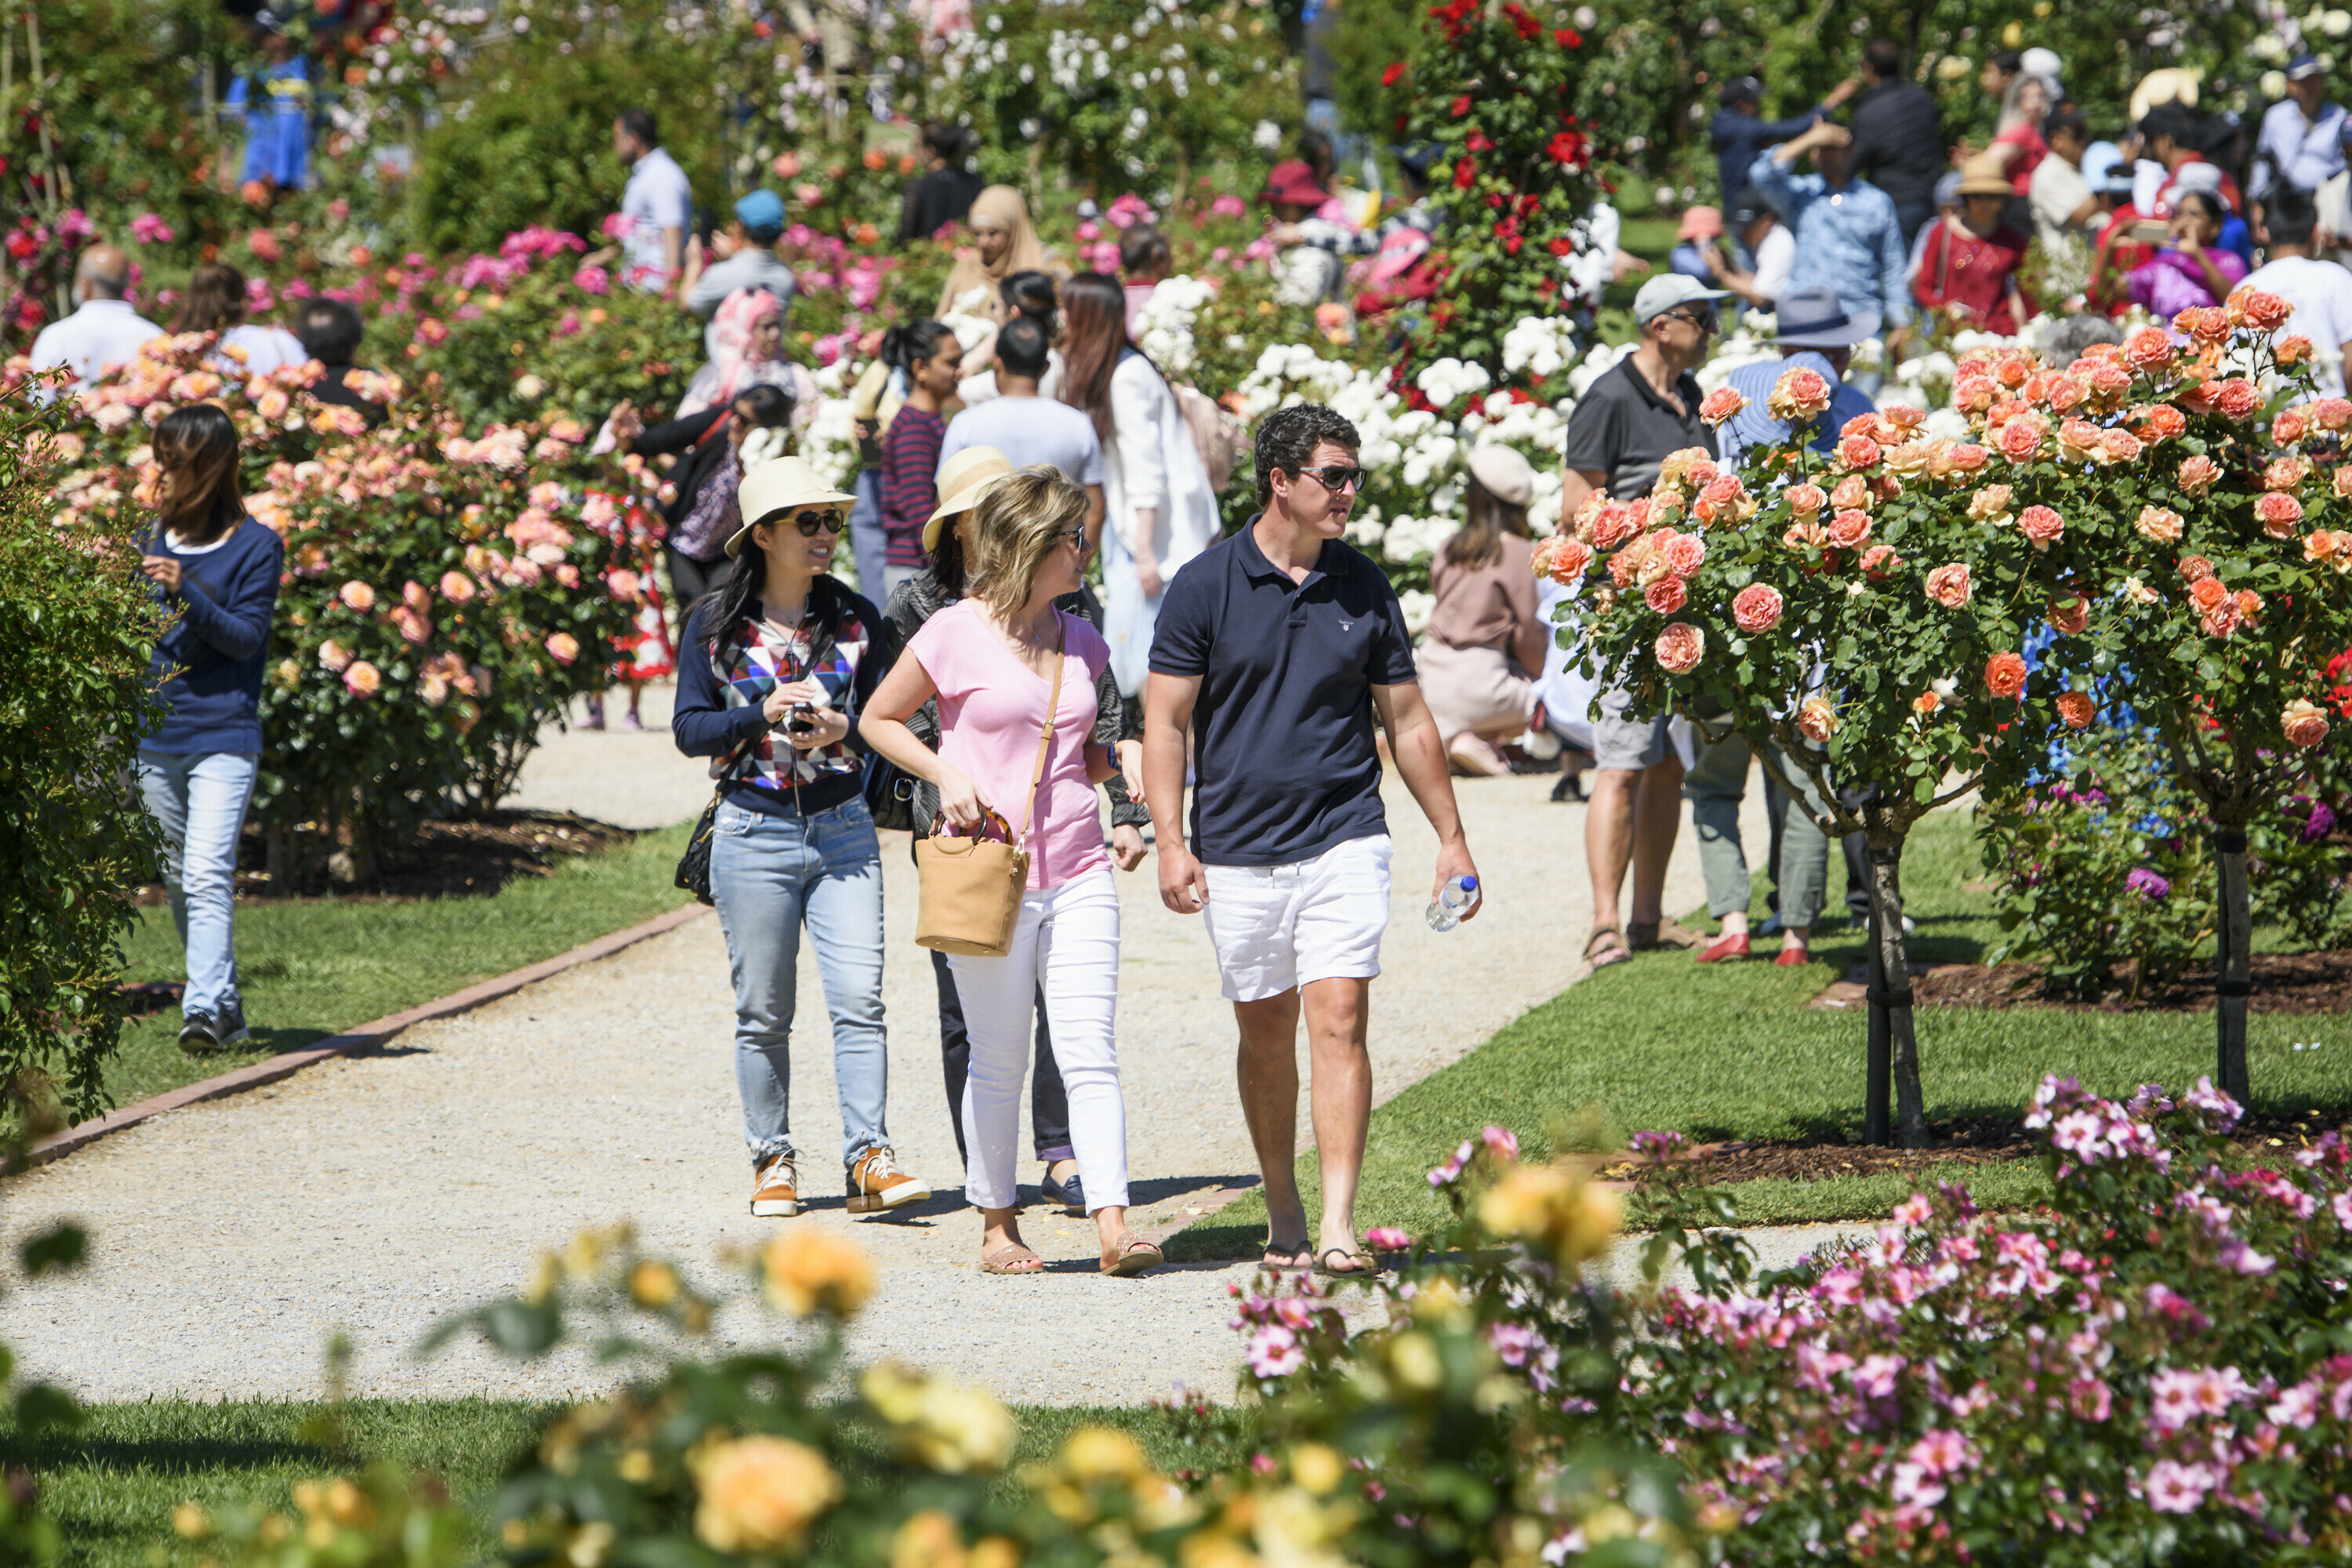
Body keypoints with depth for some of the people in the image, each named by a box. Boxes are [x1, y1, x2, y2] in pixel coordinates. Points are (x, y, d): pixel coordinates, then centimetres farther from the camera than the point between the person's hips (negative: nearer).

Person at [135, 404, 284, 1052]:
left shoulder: (256, 547, -4)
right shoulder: (157, 538, 12)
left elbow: (246, 636, -10)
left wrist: (185, 592, -22)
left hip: (223, 736, -6)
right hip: (157, 738, 6)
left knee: (207, 876, -18)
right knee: (178, 881, 10)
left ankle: (204, 1007, -26)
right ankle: (226, 1004, 21)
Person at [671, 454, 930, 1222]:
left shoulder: (857, 620, 6)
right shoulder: (716, 625, 2)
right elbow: (689, 728, -1)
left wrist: (843, 727, -13)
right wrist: (761, 716, -17)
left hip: (843, 833, 1)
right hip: (754, 834, -1)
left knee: (859, 1000, -9)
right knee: (763, 1011, 4)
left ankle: (868, 1159, -9)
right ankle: (773, 1162, 13)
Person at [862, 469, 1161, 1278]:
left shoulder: (1080, 642, 12)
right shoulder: (956, 634, -4)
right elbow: (880, 719, 5)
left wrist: (1122, 761, 3)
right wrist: (945, 773, -10)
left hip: (1077, 871, 4)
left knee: (1090, 1052, -6)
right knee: (998, 1061, 4)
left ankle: (1113, 1227, -13)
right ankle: (998, 1226, 17)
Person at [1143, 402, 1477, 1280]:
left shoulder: (1364, 590, 6)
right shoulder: (1206, 587, -2)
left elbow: (1406, 720, 14)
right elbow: (1166, 721, -1)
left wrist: (1451, 837, 14)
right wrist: (1171, 842, -10)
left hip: (1343, 844, 0)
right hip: (1239, 853, 0)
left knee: (1339, 1023, -12)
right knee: (1265, 1036, 9)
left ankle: (1338, 1227, -17)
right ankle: (1282, 1214, 25)